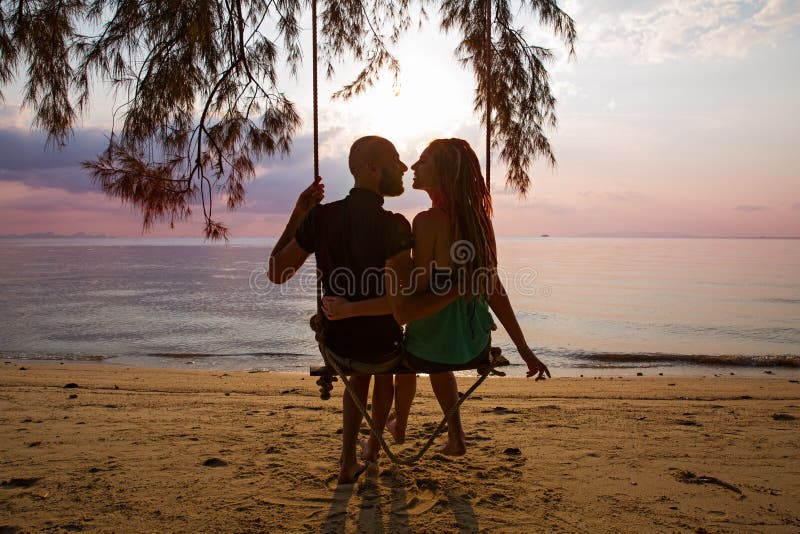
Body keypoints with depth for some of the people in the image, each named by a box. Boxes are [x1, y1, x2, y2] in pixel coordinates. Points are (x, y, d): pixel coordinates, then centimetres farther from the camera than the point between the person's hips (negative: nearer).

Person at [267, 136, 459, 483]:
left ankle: (349, 461, 34)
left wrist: (297, 215, 4)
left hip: (334, 348, 3)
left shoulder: (321, 217, -11)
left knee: (361, 372, 39)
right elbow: (403, 310, -34)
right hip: (379, 352, -3)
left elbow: (276, 273, 0)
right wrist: (460, 290, -21)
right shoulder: (392, 226, -26)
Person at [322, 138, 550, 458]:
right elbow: (494, 291, -2)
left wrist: (350, 309, -17)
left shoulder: (428, 222, -22)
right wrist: (525, 351, 3)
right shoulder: (478, 220, -3)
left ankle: (398, 427, 53)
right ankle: (455, 437, 39)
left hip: (429, 350, -5)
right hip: (476, 347, 5)